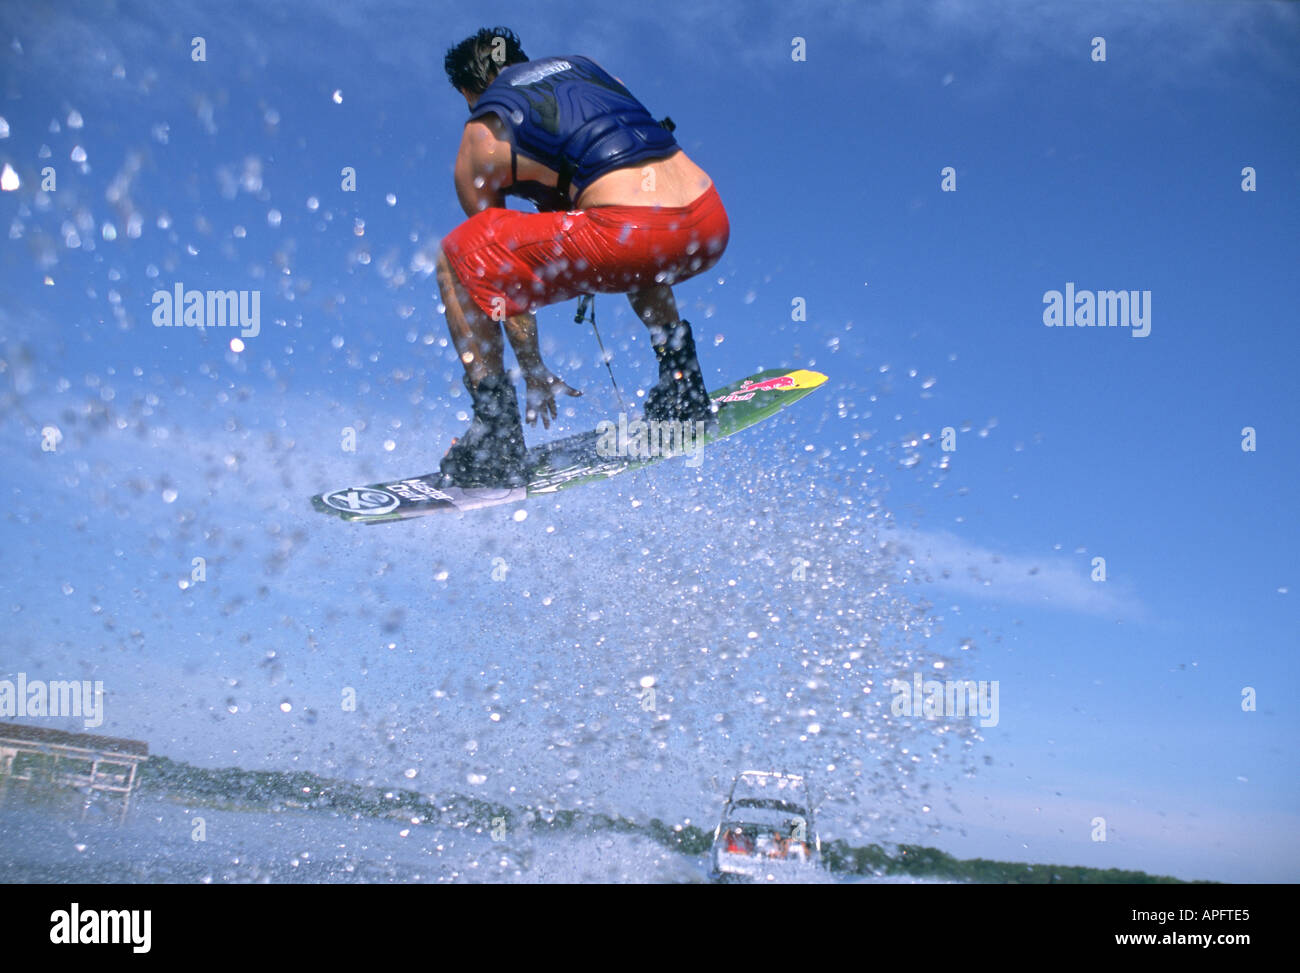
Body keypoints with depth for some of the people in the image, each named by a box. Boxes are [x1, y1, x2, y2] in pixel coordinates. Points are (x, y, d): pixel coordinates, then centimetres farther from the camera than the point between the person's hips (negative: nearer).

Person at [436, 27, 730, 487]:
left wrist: (534, 372, 30)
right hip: (713, 224, 7)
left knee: (456, 261, 8)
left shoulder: (479, 141, 15)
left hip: (633, 235, -6)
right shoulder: (584, 66, 30)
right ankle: (683, 387, 35)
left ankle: (497, 445, 5)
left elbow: (502, 264, 20)